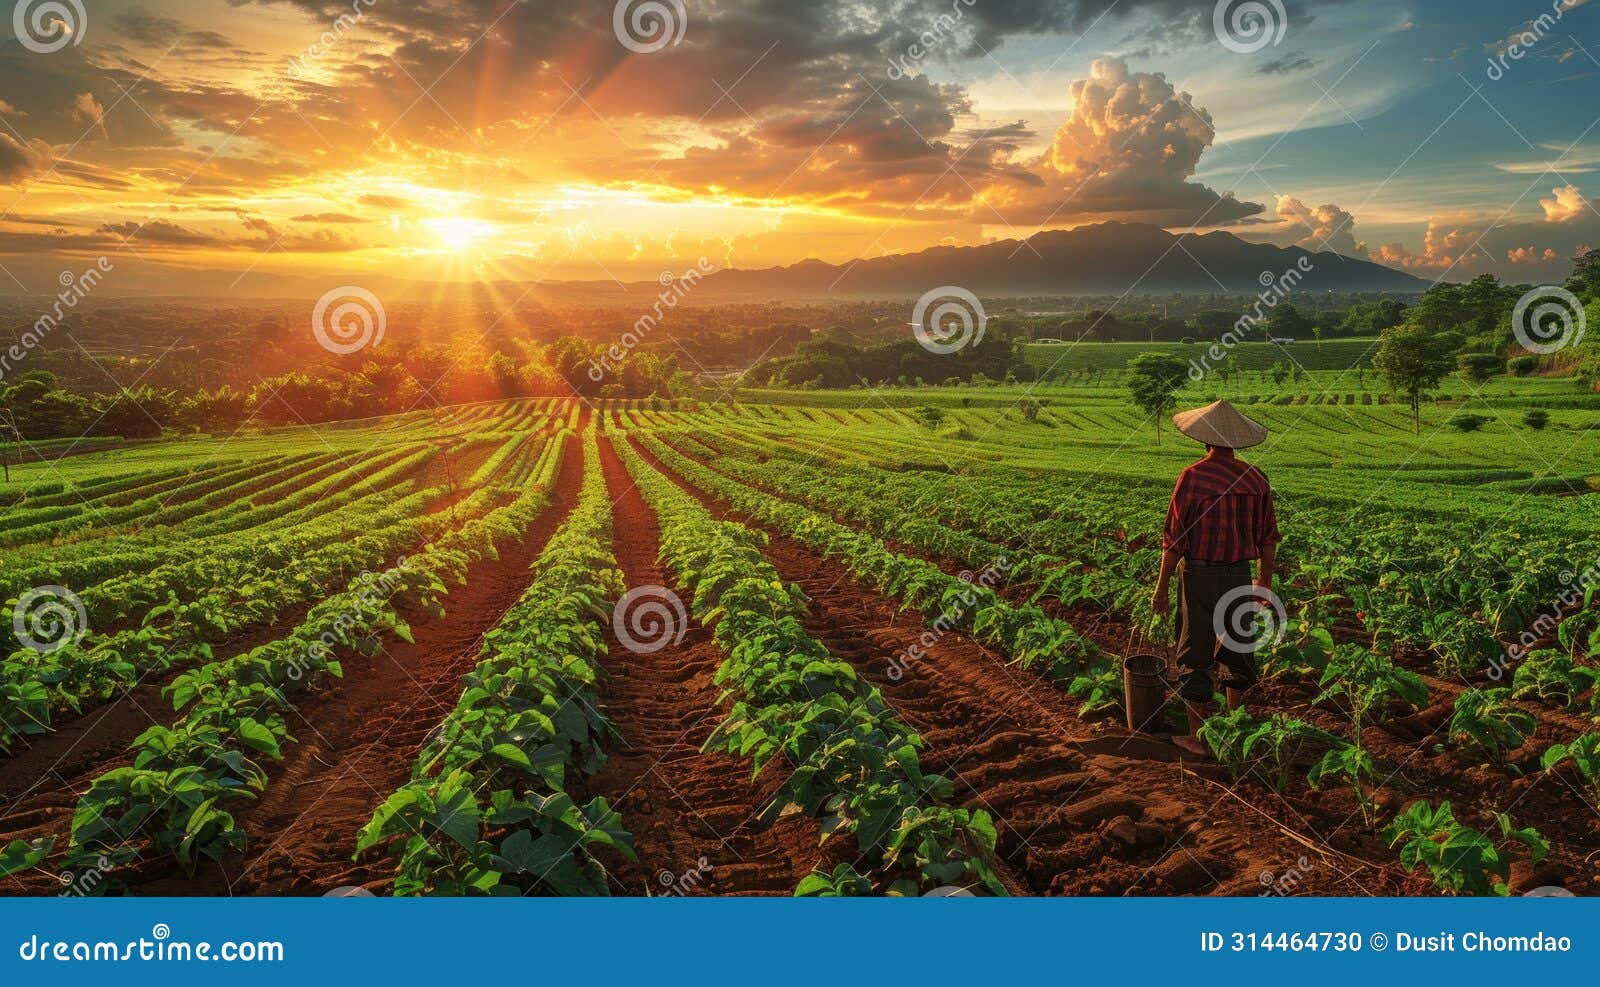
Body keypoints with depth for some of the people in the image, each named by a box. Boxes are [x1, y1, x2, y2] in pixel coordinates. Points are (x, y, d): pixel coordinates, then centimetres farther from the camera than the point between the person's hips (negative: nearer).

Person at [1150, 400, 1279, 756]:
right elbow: (1267, 539, 8)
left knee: (1196, 656, 4)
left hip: (1199, 576, -4)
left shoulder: (1192, 477, -14)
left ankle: (1198, 738, 10)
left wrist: (1161, 587, -4)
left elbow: (1175, 539, -12)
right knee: (1239, 649, 19)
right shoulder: (1257, 479, 0)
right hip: (1240, 577, 4)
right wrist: (1265, 582, 21)